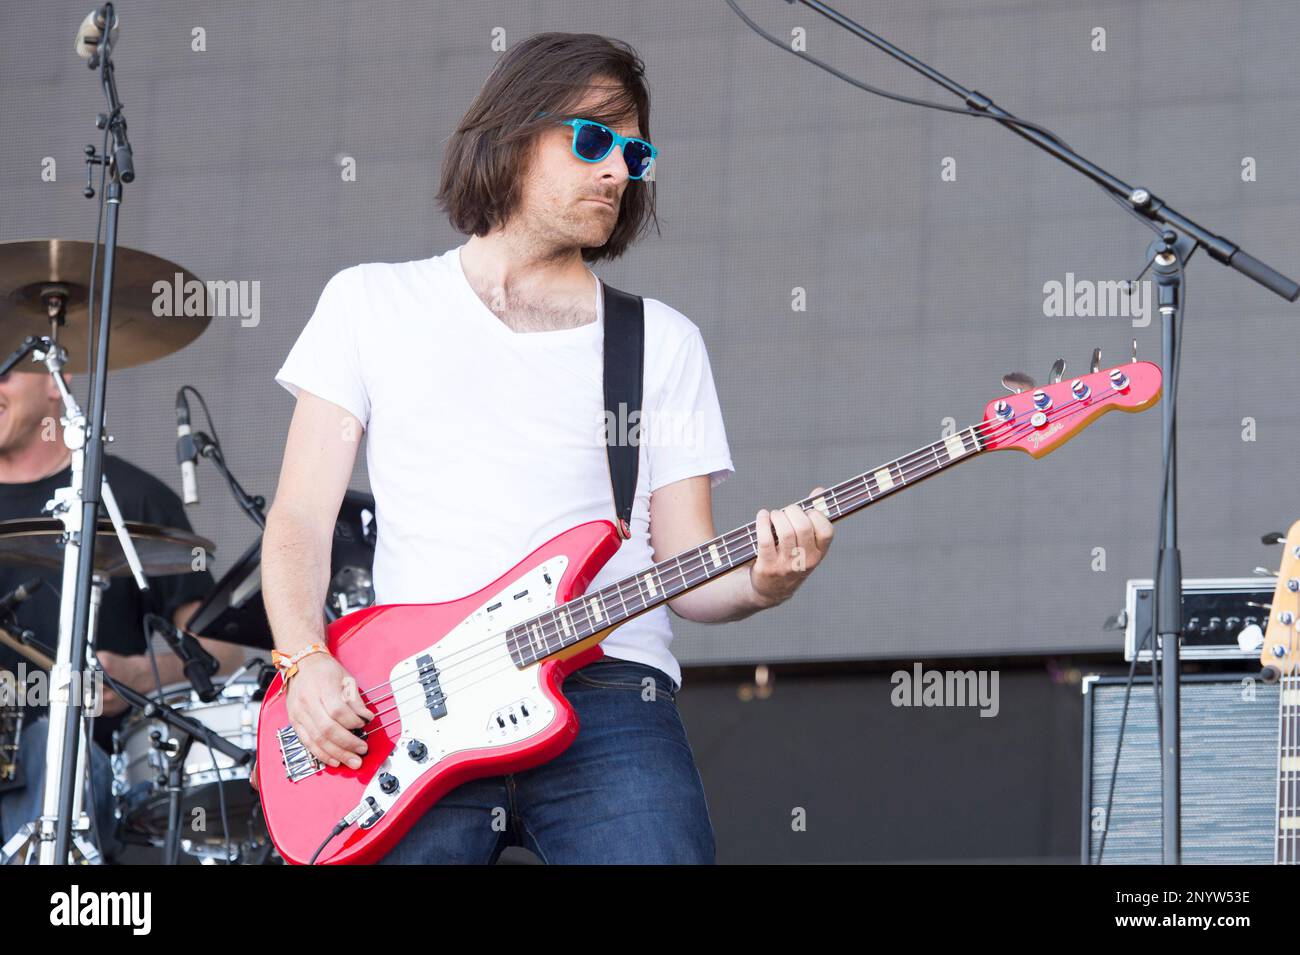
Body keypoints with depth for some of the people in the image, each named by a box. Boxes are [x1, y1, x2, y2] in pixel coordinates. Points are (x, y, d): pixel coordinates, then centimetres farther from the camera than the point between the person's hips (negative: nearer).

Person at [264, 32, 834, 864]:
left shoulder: (662, 342, 16)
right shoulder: (372, 304, 15)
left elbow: (685, 569, 12)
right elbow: (301, 519, 10)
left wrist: (759, 584, -11)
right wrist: (306, 664, -7)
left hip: (608, 698, 0)